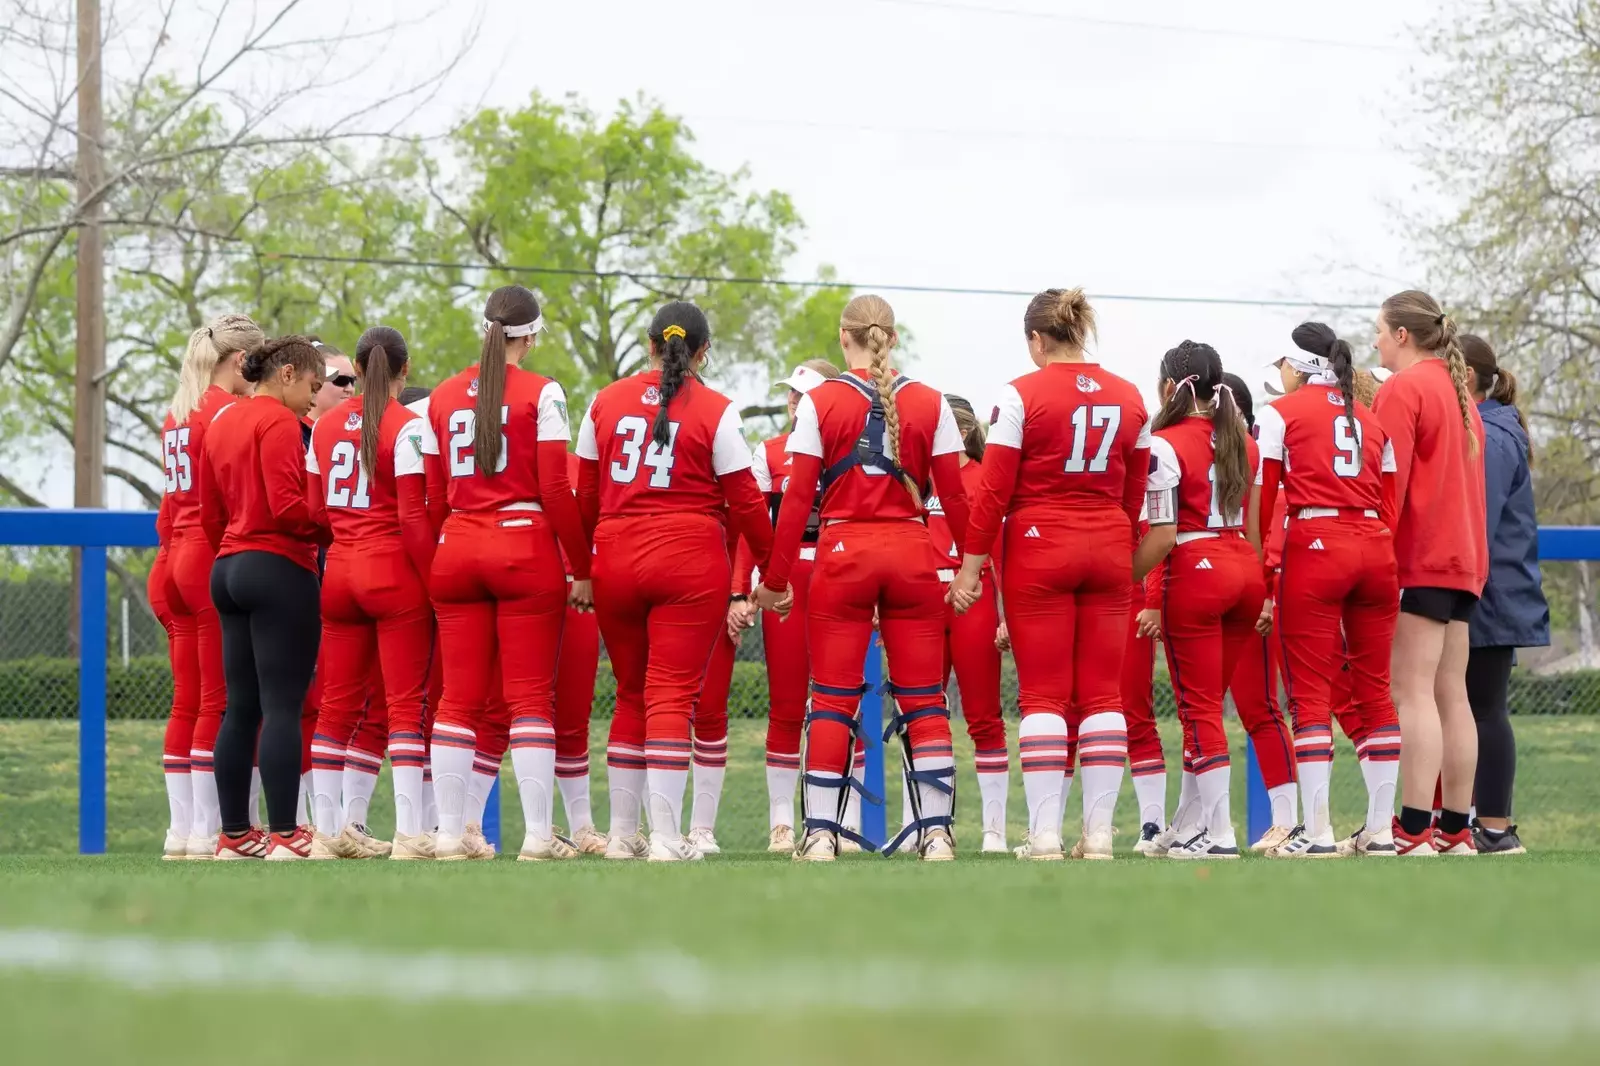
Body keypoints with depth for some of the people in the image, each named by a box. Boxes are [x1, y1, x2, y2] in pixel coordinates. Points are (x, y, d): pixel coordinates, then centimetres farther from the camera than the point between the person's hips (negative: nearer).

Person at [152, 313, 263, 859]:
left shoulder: (177, 414, 16)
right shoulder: (228, 412, -10)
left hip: (175, 559, 8)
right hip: (215, 562, -8)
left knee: (187, 701, 9)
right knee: (219, 701, -6)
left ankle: (180, 829, 8)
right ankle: (205, 832, -8)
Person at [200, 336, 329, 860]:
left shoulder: (222, 421, 16)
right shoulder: (278, 421, -10)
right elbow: (286, 506, -19)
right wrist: (333, 528, -7)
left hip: (228, 569, 9)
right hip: (280, 569, -9)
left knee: (240, 708, 10)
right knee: (283, 707, -9)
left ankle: (234, 834, 10)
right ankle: (284, 835, -12)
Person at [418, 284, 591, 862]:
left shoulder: (442, 397, 9)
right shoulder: (541, 393, -4)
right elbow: (556, 490, -8)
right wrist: (582, 567, -2)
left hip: (456, 550, 4)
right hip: (525, 549, -4)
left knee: (458, 699, 5)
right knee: (531, 698, -2)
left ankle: (449, 834, 3)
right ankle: (537, 835, -5)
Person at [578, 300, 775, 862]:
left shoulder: (606, 402, 6)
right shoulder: (716, 411, -4)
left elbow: (586, 494, 11)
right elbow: (744, 500, -3)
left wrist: (584, 562, 22)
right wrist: (770, 563, 9)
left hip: (615, 562, 4)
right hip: (691, 563, -3)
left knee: (631, 695, 15)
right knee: (673, 696, -4)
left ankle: (622, 832, 18)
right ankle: (666, 838, -10)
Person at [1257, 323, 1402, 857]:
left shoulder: (1282, 413, 4)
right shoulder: (1371, 420, 18)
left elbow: (1261, 501, 1)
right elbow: (1391, 506, 15)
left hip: (1313, 550, -5)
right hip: (1375, 549, 5)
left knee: (1309, 692, -3)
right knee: (1374, 689, 8)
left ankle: (1317, 830, -10)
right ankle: (1380, 829, 7)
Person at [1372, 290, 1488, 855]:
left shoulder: (1402, 389, -8)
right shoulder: (1459, 391, 19)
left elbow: (1387, 481, -15)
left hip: (1417, 558, -9)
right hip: (1463, 557, 9)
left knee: (1413, 692, -12)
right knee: (1452, 696, 9)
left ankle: (1413, 833, -19)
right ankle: (1456, 831, 8)